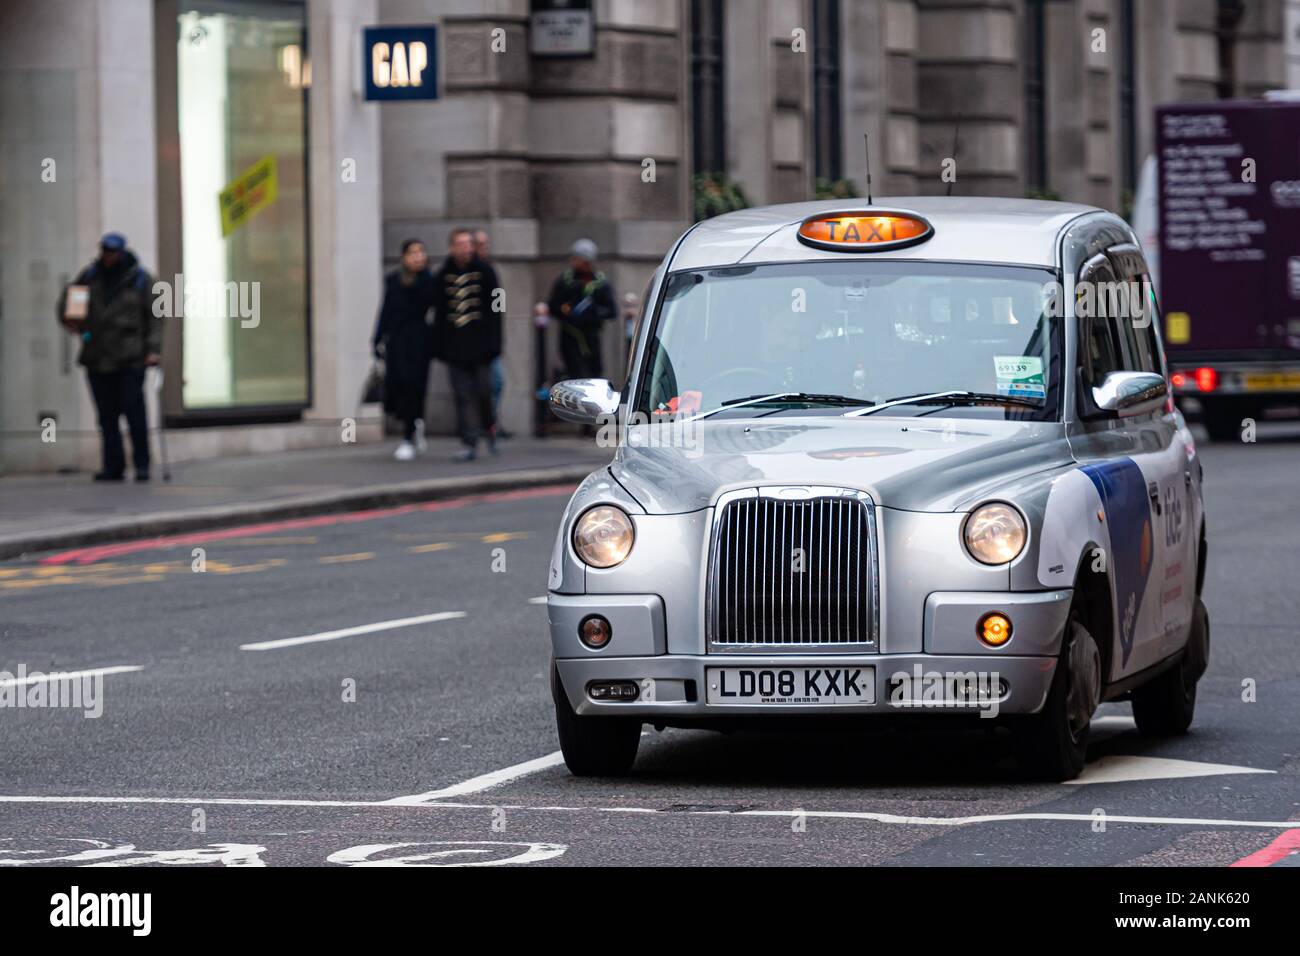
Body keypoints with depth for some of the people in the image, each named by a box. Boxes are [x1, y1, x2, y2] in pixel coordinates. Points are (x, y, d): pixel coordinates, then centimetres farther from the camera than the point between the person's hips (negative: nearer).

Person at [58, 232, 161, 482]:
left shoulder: (140, 279, 1)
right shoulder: (90, 276, 10)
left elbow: (155, 317, -1)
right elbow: (67, 297, 20)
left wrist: (153, 349, -11)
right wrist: (68, 318, -1)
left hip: (130, 358, -4)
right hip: (97, 357, 4)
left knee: (134, 410, -7)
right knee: (107, 415, 3)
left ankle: (141, 464, -1)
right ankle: (113, 466, 7)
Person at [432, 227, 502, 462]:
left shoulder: (484, 272, 1)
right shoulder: (443, 276, 7)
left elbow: (494, 310, 0)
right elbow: (439, 313, 9)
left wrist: (494, 343, -7)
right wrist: (438, 346, 4)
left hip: (480, 344, -2)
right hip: (454, 344, 2)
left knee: (483, 390, -4)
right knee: (462, 395, -1)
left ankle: (489, 426, 25)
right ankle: (470, 442, 0)